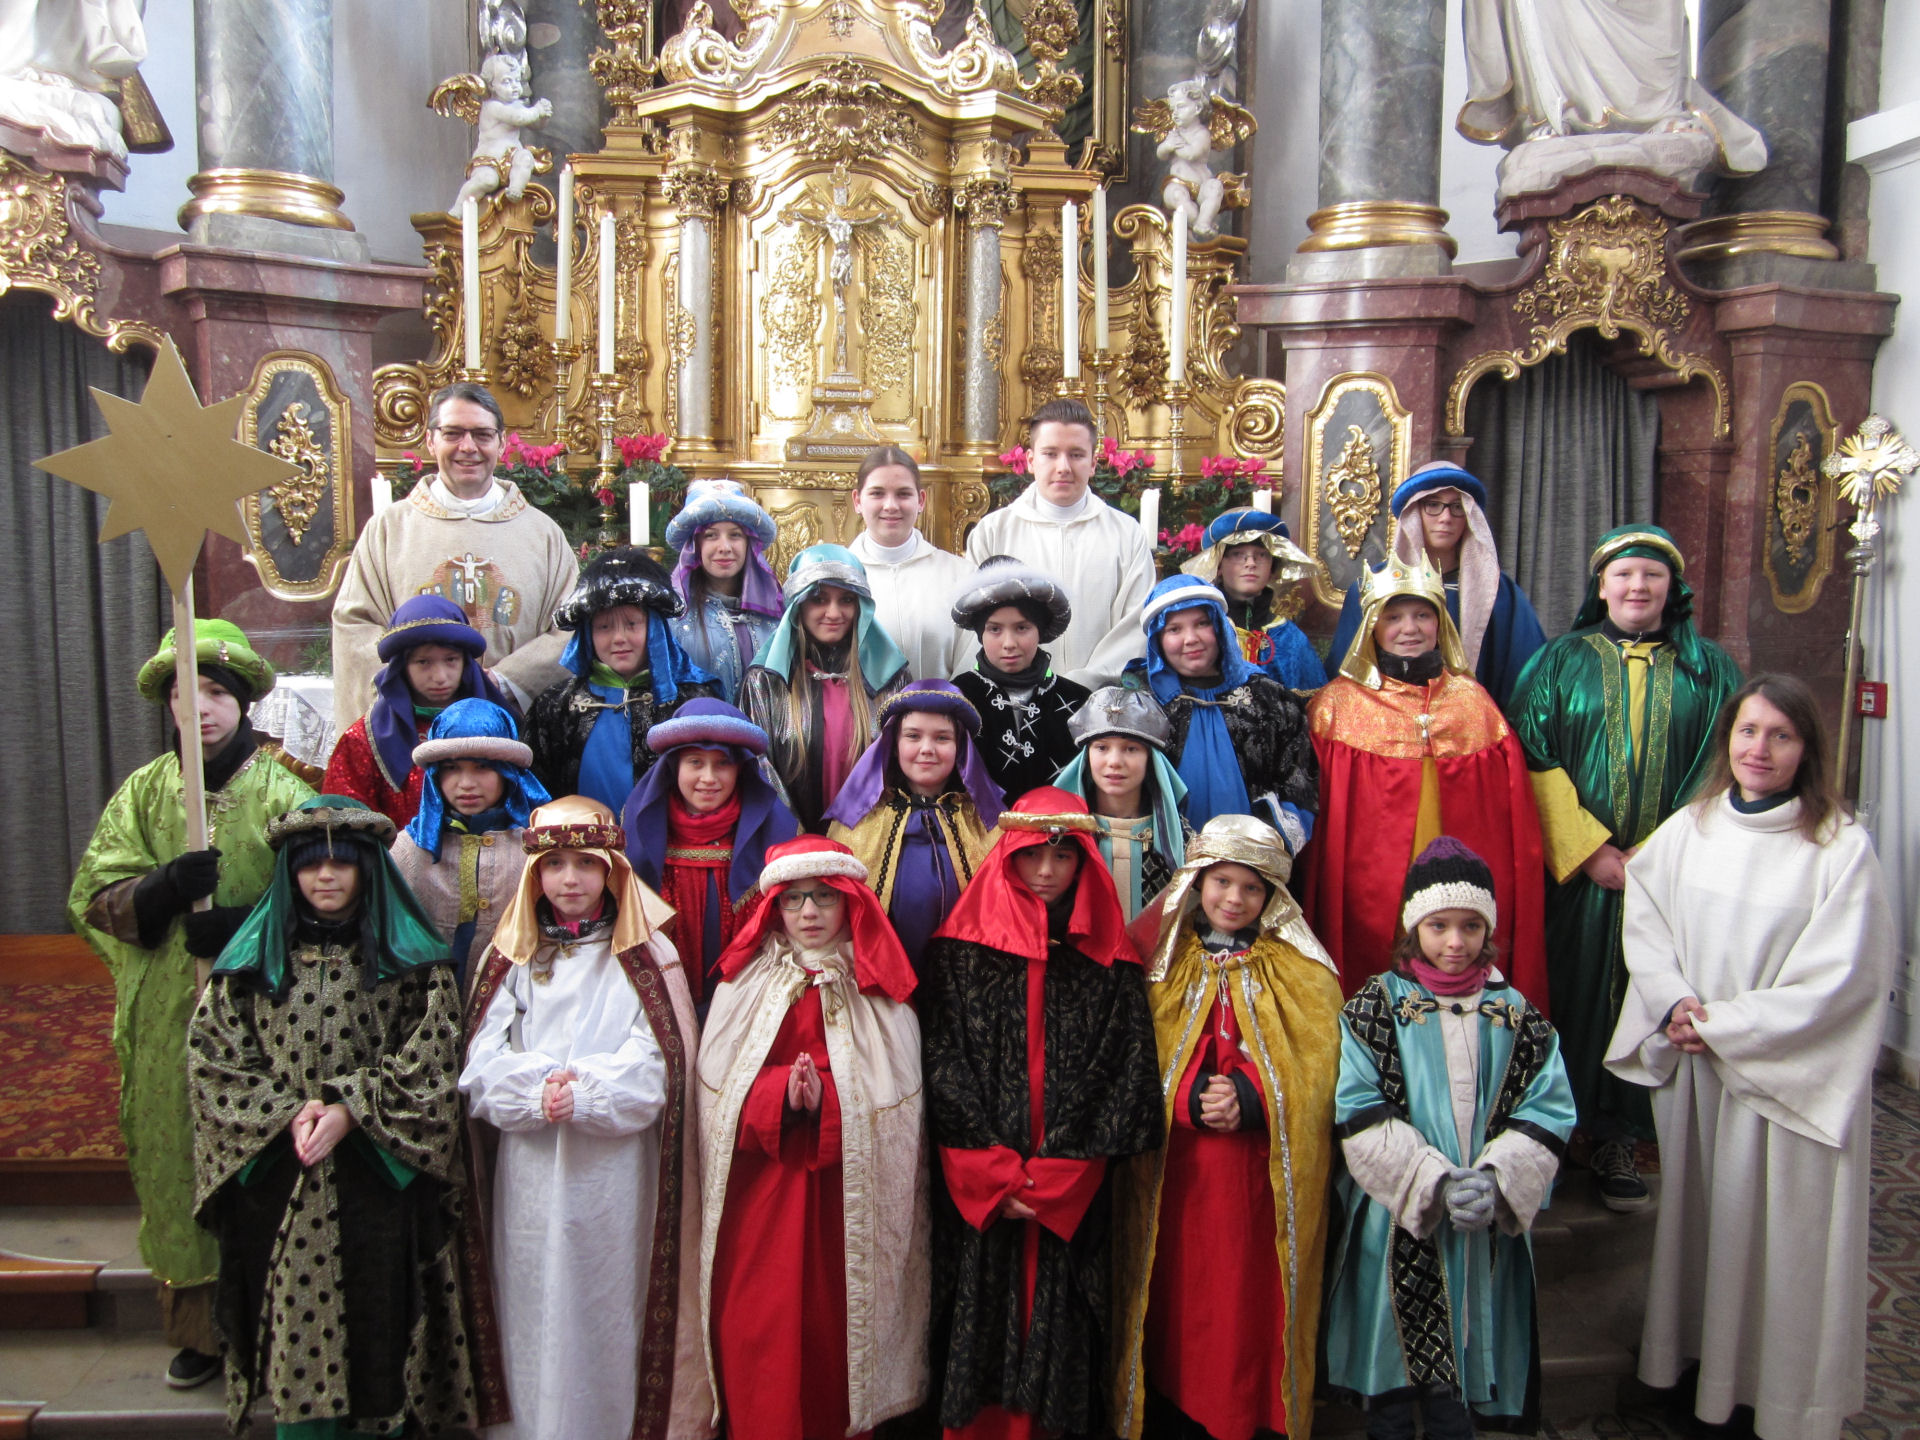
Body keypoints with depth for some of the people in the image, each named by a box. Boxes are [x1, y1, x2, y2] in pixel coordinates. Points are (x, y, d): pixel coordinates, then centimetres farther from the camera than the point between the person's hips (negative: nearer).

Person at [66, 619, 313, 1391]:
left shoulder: (283, 793, -1)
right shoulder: (142, 792, 9)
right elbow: (93, 899, 4)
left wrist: (247, 926, -19)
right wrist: (164, 888, -16)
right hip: (167, 1024, 3)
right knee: (179, 1170, 7)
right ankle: (199, 1327, 23)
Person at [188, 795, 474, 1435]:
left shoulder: (412, 960, 1)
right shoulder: (252, 959, 6)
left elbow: (429, 1061, -4)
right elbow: (213, 1058, 1)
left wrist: (351, 1111, -14)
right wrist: (286, 1114, -12)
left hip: (380, 1186, -1)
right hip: (280, 1185, 2)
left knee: (378, 1331, 5)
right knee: (294, 1328, 6)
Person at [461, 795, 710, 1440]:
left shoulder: (646, 957, 3)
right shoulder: (511, 958, 10)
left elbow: (657, 1069, -6)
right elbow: (481, 1067, 1)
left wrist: (585, 1093, -20)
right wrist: (539, 1086, -18)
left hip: (615, 1175, -2)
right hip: (531, 1176, 2)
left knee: (611, 1311, 2)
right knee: (534, 1309, 5)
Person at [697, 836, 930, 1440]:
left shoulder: (879, 990, 4)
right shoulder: (745, 983, 5)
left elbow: (897, 1097, -3)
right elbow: (716, 1090, 0)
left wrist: (825, 1098, -19)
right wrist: (779, 1094, -18)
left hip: (849, 1194, 0)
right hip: (761, 1193, 0)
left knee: (837, 1329, 4)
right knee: (760, 1329, 0)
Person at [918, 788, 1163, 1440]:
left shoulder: (1110, 957, 5)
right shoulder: (962, 946, 2)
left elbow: (1125, 1069, 0)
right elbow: (942, 1058, -3)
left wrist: (1055, 1177, -8)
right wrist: (995, 1174, -10)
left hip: (1072, 1197, 1)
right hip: (977, 1190, 0)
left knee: (1059, 1326, 4)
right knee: (982, 1317, 3)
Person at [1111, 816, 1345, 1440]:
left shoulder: (1299, 969, 6)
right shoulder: (1160, 955, 6)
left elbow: (1316, 1066, -2)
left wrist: (1250, 1101, -16)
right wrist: (1189, 1099, -16)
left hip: (1262, 1173, 0)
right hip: (1176, 1170, 0)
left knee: (1251, 1295, 0)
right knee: (1178, 1293, 2)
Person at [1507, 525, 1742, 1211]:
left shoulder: (1711, 671, 9)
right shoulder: (1561, 662, 5)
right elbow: (1533, 762, -3)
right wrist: (1589, 849, -11)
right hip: (1574, 869, -1)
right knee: (1574, 996, 2)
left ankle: (1618, 1137, 13)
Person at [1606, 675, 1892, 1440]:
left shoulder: (1841, 848, -12)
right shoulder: (1687, 829, 2)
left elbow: (1838, 977, -14)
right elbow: (1644, 923, 7)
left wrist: (1725, 1027, -13)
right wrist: (1674, 1003, -9)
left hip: (1789, 1074, -4)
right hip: (1692, 1065, 4)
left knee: (1779, 1227, 5)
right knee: (1695, 1211, 15)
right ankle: (1690, 1357, 32)